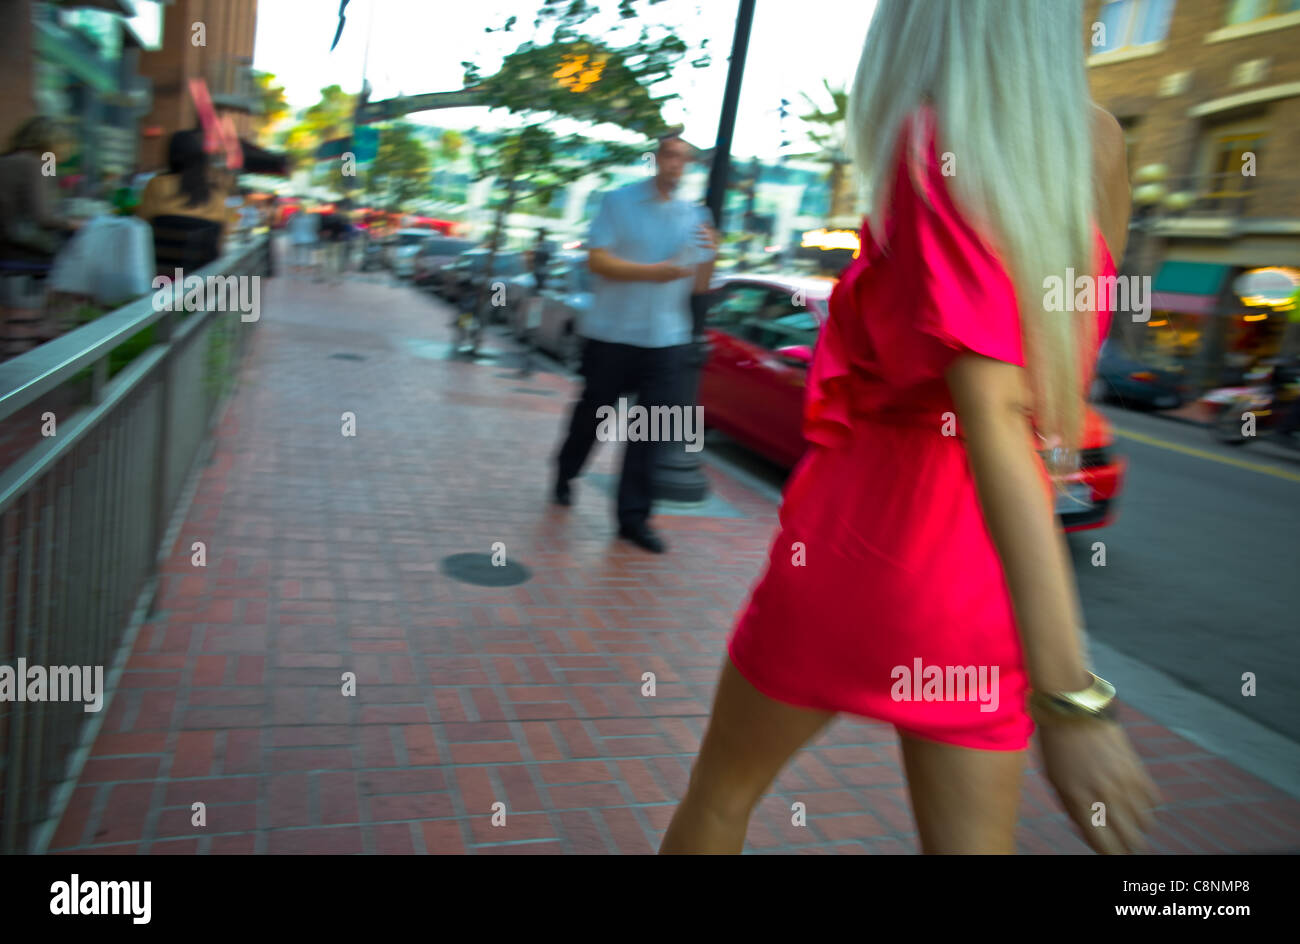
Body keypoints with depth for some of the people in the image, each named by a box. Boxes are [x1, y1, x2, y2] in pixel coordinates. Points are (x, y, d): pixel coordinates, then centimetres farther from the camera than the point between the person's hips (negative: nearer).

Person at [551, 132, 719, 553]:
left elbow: (699, 286, 8)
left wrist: (710, 253, -12)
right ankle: (565, 474, 38)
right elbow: (597, 260, -10)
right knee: (592, 413, 11)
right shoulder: (619, 202, 0)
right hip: (612, 333, -2)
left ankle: (633, 516, 5)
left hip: (665, 340, 2)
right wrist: (652, 272, -19)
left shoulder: (695, 217, 10)